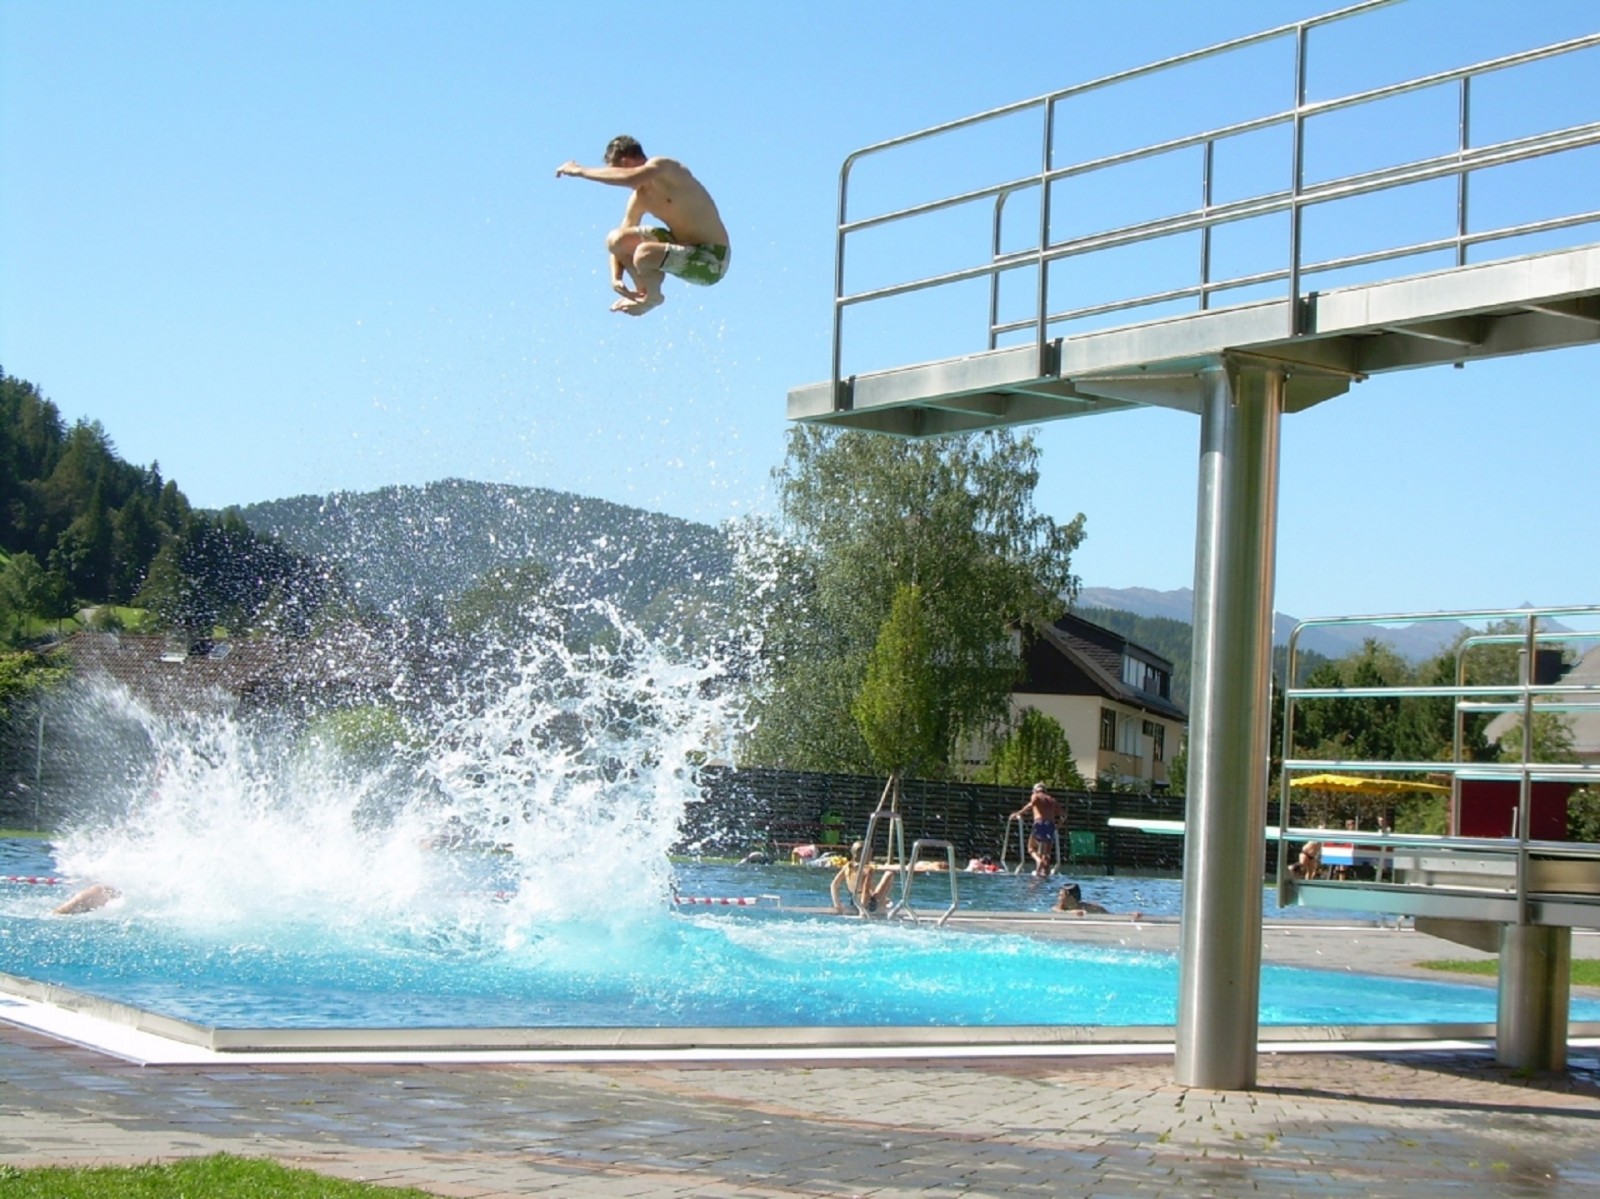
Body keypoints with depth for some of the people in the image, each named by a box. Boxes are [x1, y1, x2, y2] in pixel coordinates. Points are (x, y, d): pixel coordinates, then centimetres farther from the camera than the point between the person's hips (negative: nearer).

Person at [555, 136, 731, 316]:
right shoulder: (640, 198, 6)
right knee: (615, 240, 5)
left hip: (711, 260, -9)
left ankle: (652, 297, -2)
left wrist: (580, 171, -25)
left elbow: (628, 178, -37)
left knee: (644, 254, -33)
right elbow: (621, 240, 13)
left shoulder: (661, 167, -17)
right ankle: (643, 292, 19)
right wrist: (616, 278, -5)